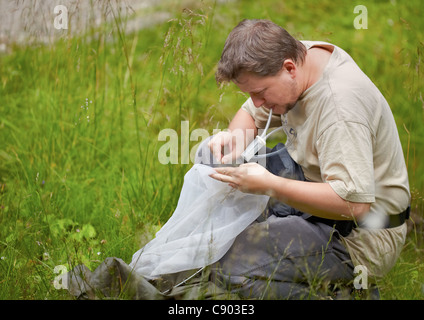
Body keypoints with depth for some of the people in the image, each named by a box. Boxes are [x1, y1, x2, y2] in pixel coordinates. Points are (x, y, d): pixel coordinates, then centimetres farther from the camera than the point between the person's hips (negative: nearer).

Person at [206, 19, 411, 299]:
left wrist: (268, 185, -34)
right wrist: (234, 136, -10)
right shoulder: (299, 55, -4)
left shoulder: (340, 106, -31)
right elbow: (252, 113, 13)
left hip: (358, 238, -10)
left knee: (232, 268, -24)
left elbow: (352, 204, -37)